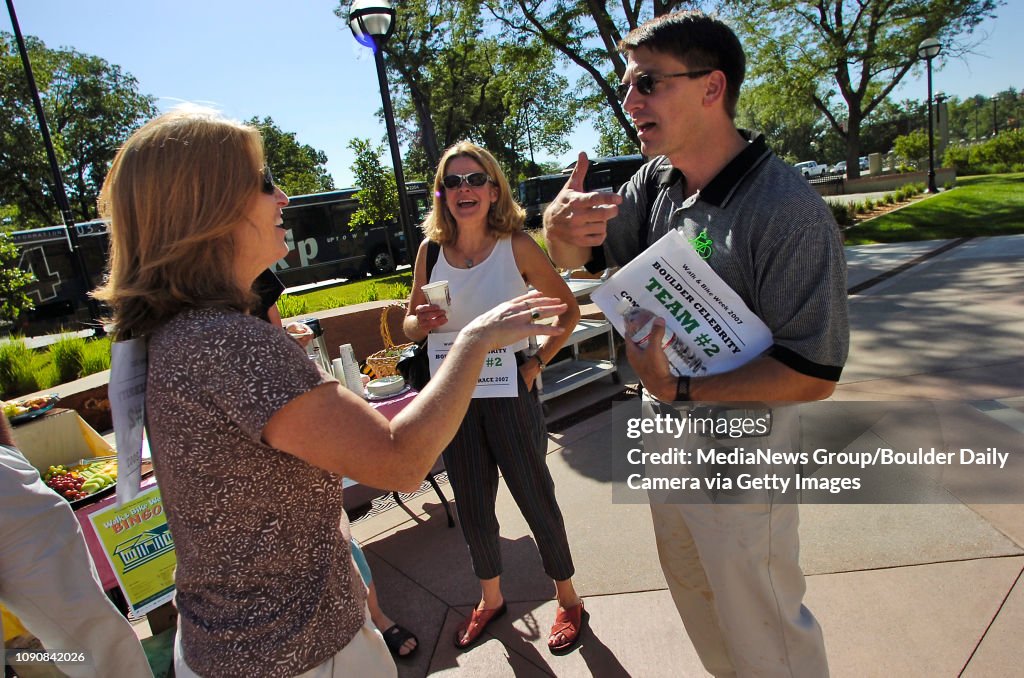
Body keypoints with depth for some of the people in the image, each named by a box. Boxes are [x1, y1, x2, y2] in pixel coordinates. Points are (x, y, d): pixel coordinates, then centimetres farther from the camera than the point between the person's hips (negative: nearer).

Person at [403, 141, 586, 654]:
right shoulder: (431, 250, 0)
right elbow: (410, 322, 9)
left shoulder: (517, 246, -11)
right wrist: (420, 323, -13)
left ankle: (568, 600, 36)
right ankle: (490, 597, 44)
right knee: (472, 509, 18)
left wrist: (537, 363, -10)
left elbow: (568, 309, -3)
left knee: (535, 498, 11)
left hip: (508, 390, -4)